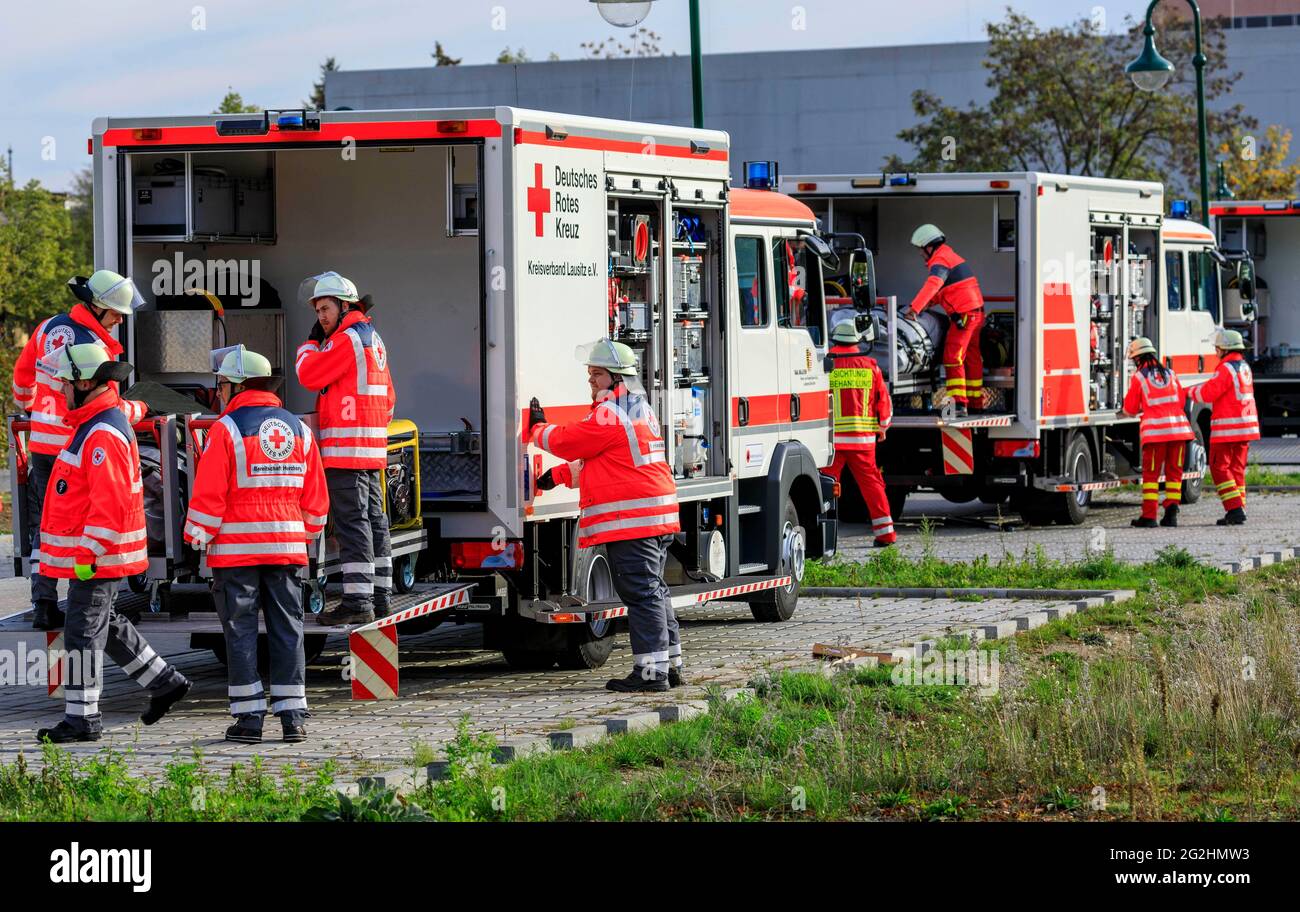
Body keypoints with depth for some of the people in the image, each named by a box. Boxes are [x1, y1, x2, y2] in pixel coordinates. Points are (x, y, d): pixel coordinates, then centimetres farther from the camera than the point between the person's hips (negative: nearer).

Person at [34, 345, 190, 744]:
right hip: (89, 553, 11)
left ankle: (81, 718, 2)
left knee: (83, 632, -4)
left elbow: (110, 504, -26)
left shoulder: (103, 434, -20)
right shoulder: (94, 425, 15)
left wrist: (88, 554, -25)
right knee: (104, 626, 19)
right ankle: (166, 682, 26)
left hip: (96, 557, -11)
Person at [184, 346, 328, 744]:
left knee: (240, 631, 2)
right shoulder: (298, 429, 10)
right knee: (287, 629, 7)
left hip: (236, 549, -4)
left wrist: (198, 536, 2)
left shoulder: (226, 429, -7)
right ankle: (292, 714, 4)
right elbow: (316, 498, 12)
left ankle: (249, 716, 0)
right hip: (287, 547, 4)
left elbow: (209, 495, -10)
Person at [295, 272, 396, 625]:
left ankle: (357, 601, -14)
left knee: (351, 522, -11)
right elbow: (387, 395, 25)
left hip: (346, 448, -10)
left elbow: (309, 375, -12)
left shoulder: (348, 338, -11)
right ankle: (379, 597, 15)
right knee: (373, 520, 12)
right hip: (372, 447, 10)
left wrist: (310, 343, 4)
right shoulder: (372, 338, 21)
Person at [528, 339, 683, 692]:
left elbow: (568, 441, -6)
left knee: (640, 593, -10)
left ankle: (650, 669, -11)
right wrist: (557, 476, 26)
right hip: (656, 518, 10)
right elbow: (596, 459, 27)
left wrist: (538, 428, 13)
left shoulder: (609, 414, -13)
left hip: (630, 520, -10)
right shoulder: (639, 409, 21)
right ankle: (670, 663, 19)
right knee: (653, 590, 15)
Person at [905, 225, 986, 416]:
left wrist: (915, 308, -37)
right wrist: (928, 303, 20)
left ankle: (958, 404, -19)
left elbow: (932, 285, -30)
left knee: (953, 358, -12)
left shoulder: (940, 262, -12)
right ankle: (975, 401, 22)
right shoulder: (950, 255, 20)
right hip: (976, 312, 10)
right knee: (972, 357, 16)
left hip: (963, 315, -10)